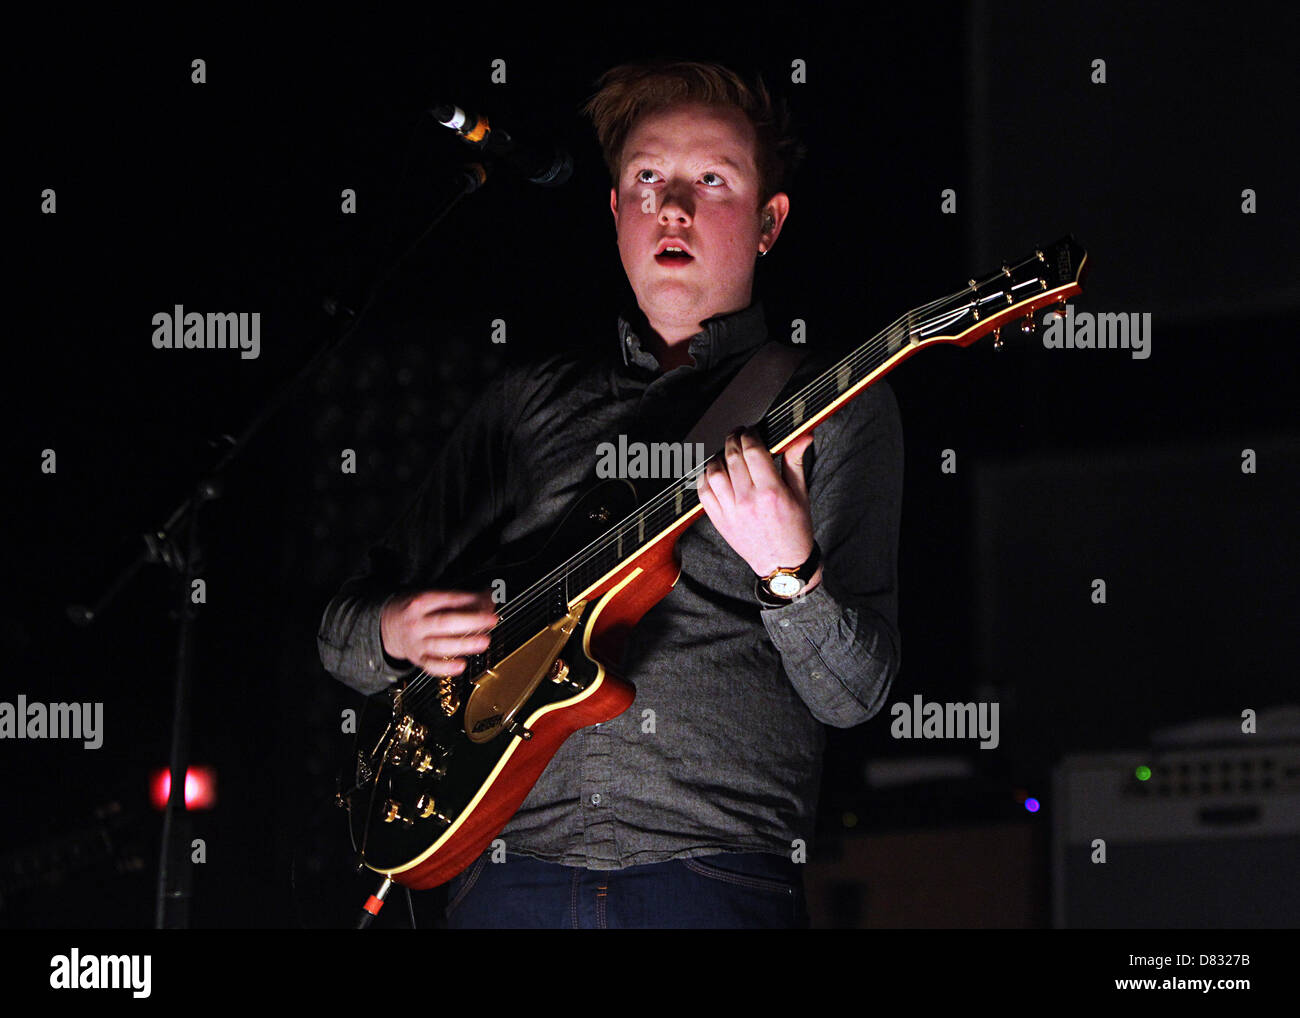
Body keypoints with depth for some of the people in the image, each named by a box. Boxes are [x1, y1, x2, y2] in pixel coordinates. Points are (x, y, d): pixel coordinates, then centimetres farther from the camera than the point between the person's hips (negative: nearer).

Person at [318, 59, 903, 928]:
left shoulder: (839, 410, 9)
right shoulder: (530, 400, 20)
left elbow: (854, 695, 1)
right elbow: (345, 626, 23)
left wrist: (790, 570, -17)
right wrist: (393, 632, 1)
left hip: (716, 880, -2)